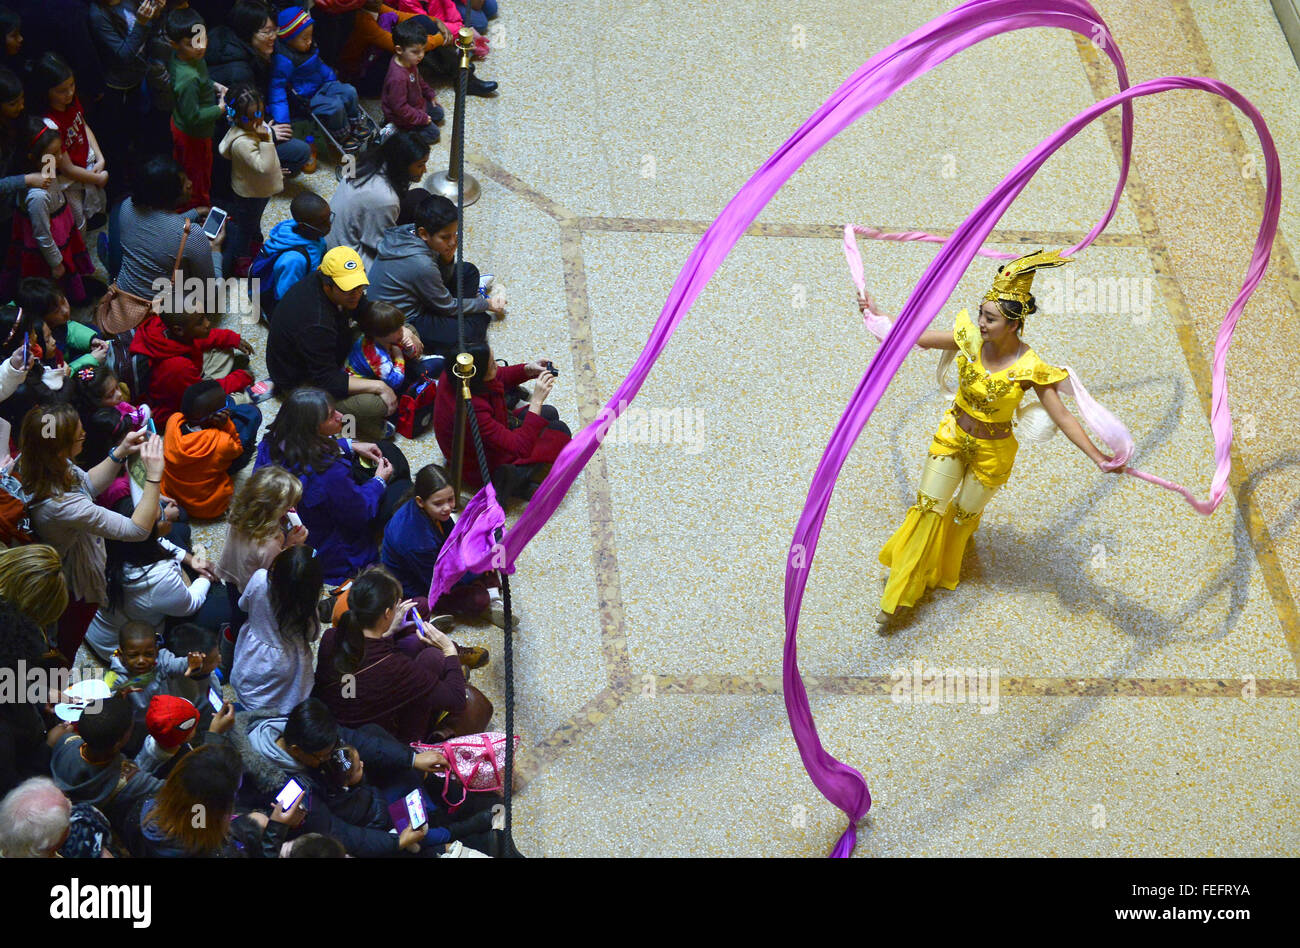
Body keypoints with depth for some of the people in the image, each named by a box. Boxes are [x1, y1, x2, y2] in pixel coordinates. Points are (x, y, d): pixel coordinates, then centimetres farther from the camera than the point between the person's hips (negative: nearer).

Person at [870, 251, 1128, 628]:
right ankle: (896, 595, 20)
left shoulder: (1029, 367, -27)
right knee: (928, 509, 8)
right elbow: (917, 337, -5)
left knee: (964, 514, 19)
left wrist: (1098, 457, -32)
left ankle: (941, 574, 52)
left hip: (992, 452, -2)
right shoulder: (970, 339, -18)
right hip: (953, 437, 2)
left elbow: (1062, 416, -24)